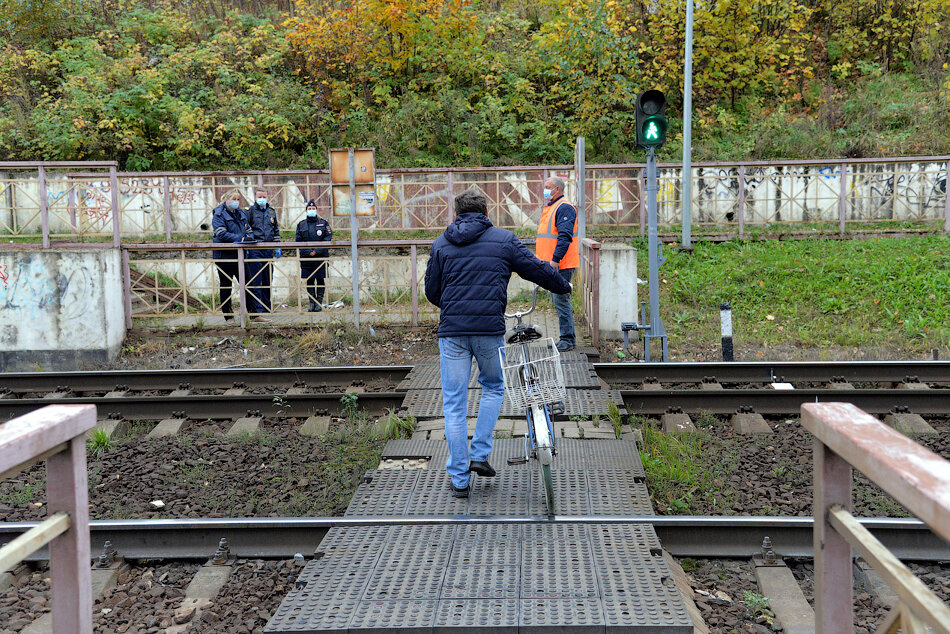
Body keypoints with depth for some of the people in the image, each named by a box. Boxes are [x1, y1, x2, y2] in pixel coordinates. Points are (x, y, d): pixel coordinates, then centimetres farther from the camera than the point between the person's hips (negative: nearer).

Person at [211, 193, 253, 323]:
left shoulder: (241, 214, 15)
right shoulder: (219, 215, -5)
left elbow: (249, 231, 16)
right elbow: (221, 234, -17)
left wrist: (249, 238, -8)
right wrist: (240, 238, -23)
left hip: (240, 255, 5)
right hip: (224, 256, -5)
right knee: (225, 286, 5)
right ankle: (228, 316, 13)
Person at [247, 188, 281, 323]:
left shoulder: (272, 212, 16)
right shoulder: (250, 211, 1)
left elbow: (276, 230, 23)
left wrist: (278, 247, 16)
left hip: (268, 250, 5)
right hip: (254, 250, -5)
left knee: (267, 281, 10)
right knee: (255, 282, -9)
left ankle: (266, 310, 19)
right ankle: (256, 313, -14)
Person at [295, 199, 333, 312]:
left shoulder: (323, 223, 6)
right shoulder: (301, 225, 10)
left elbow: (328, 239, -2)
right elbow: (298, 241, 4)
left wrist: (317, 251, -12)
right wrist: (308, 251, -11)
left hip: (321, 257, -1)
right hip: (306, 258, 1)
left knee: (320, 280, 0)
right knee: (309, 281, 3)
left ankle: (319, 303, 6)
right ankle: (312, 303, 10)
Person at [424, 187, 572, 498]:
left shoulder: (441, 244, 9)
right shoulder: (504, 239, 5)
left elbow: (431, 291, 12)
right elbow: (537, 269, 10)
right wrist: (563, 286, 29)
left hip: (452, 331, 1)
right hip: (490, 330, 0)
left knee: (454, 404, 7)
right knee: (493, 387, 24)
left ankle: (459, 479, 9)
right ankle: (480, 454, 14)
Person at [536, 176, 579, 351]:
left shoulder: (564, 208, -13)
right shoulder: (549, 208, 19)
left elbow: (565, 237, -21)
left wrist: (555, 259, -26)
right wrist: (542, 260, 22)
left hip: (561, 265, -10)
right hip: (550, 264, 10)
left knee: (560, 300, -10)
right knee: (558, 300, 12)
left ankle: (568, 339, -5)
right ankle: (568, 337, 19)